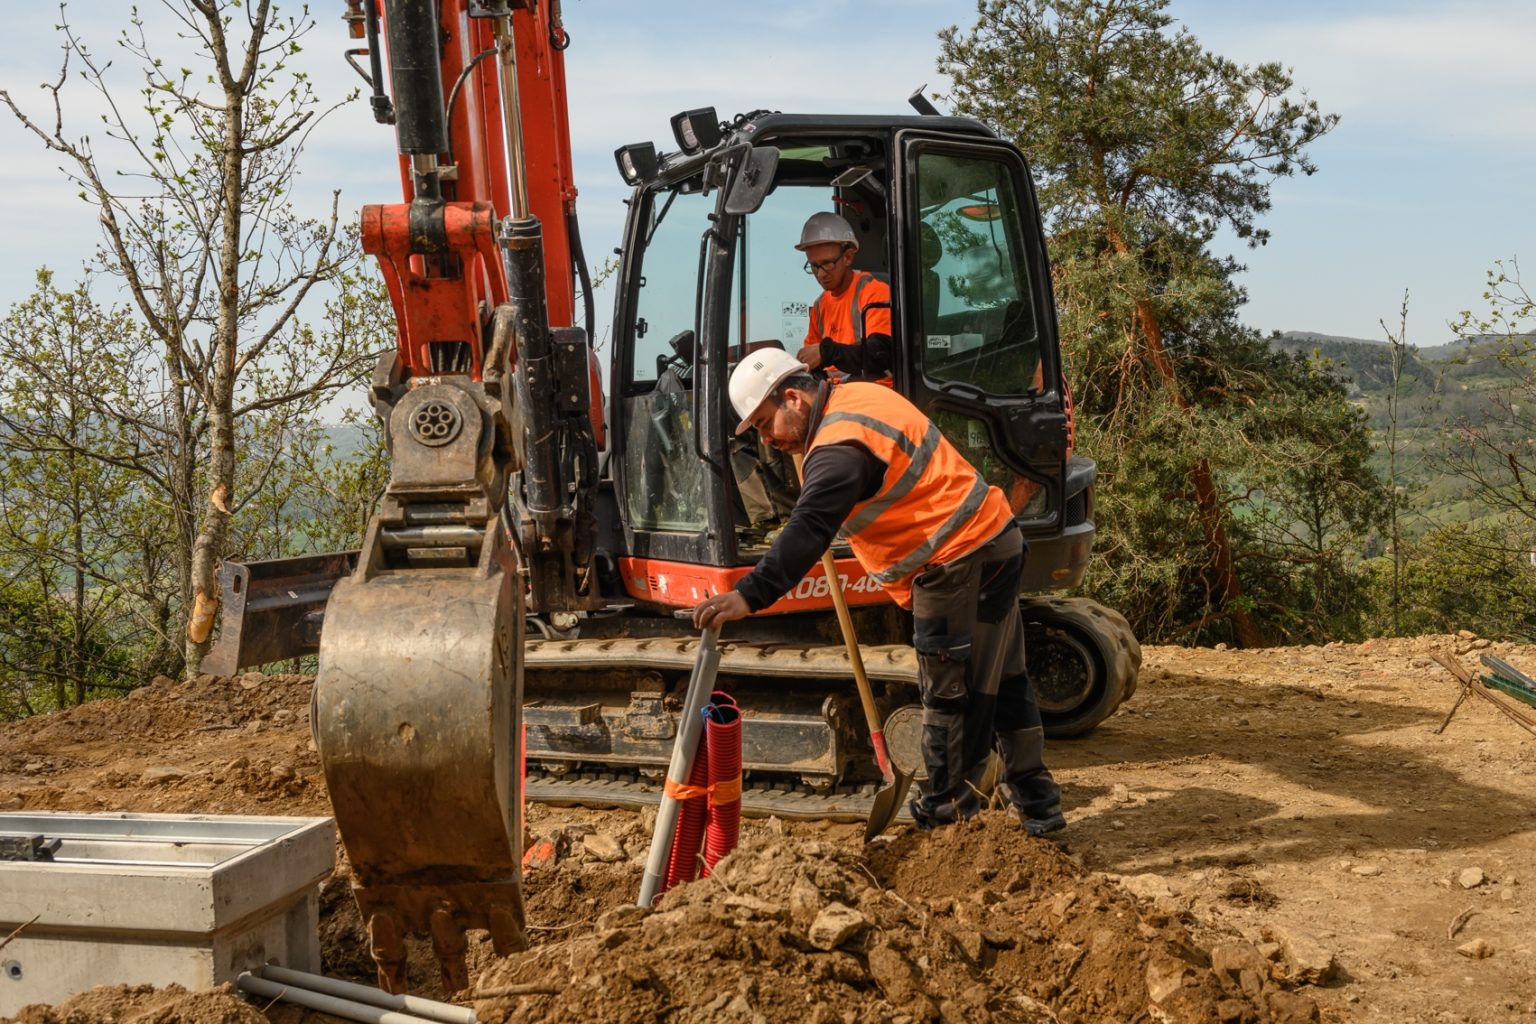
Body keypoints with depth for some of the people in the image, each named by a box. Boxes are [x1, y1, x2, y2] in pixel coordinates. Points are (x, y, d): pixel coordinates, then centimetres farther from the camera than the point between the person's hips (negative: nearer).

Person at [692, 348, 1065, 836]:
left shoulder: (840, 447, -21)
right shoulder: (858, 395, 11)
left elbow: (808, 531, -34)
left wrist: (749, 595, -41)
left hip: (960, 565, -11)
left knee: (952, 697, 0)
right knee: (1004, 682, 18)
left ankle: (946, 818, 12)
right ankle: (1039, 804, 28)